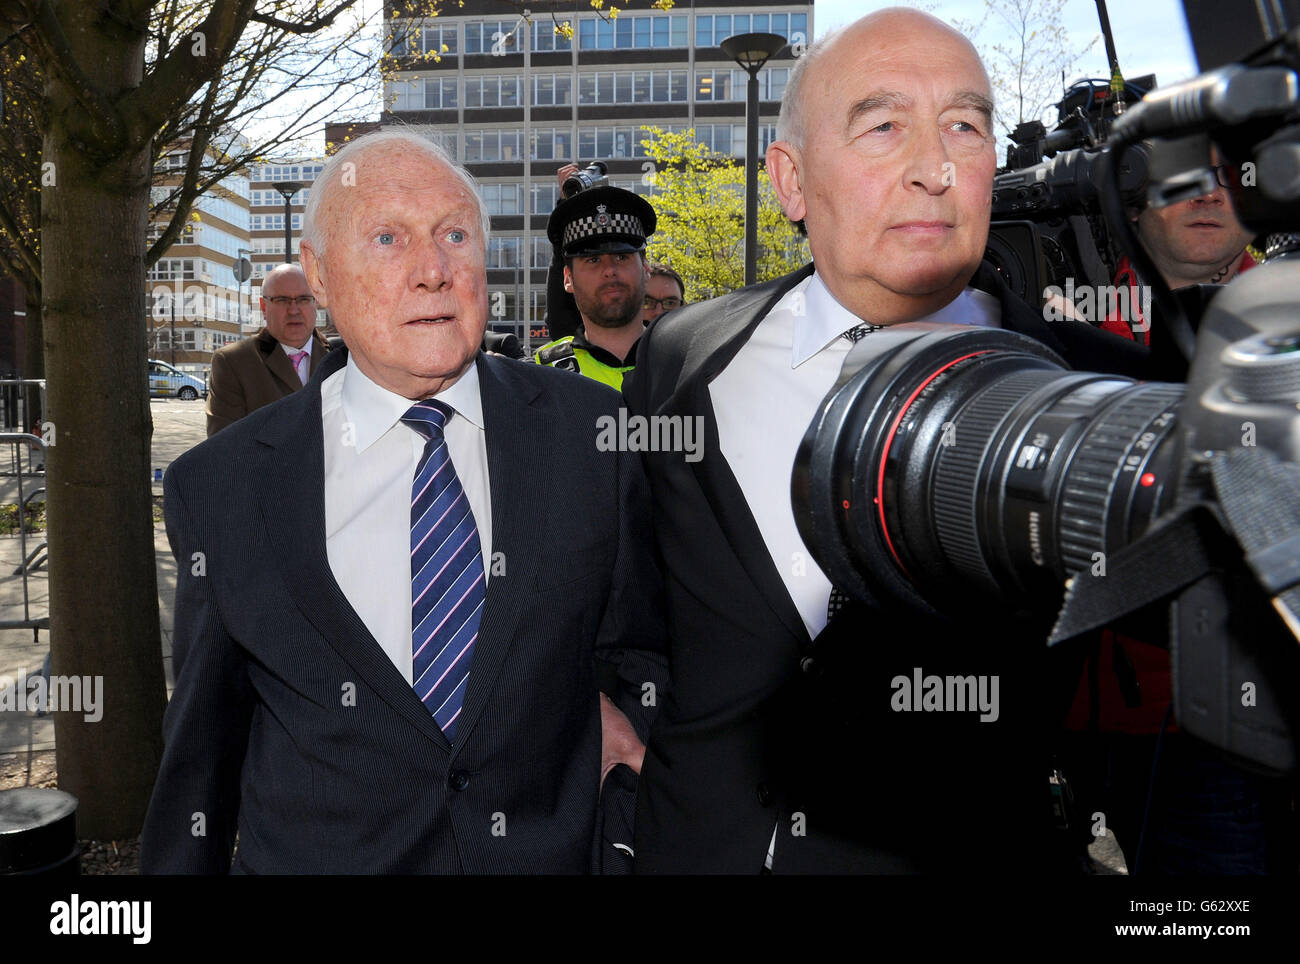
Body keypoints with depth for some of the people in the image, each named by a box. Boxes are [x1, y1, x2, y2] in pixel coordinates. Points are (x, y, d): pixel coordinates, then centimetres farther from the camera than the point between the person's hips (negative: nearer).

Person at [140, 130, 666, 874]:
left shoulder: (593, 432, -9)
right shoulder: (220, 489, -9)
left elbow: (638, 641, 3)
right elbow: (202, 750, -1)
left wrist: (621, 698, -14)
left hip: (557, 853, 1)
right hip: (320, 856, 0)